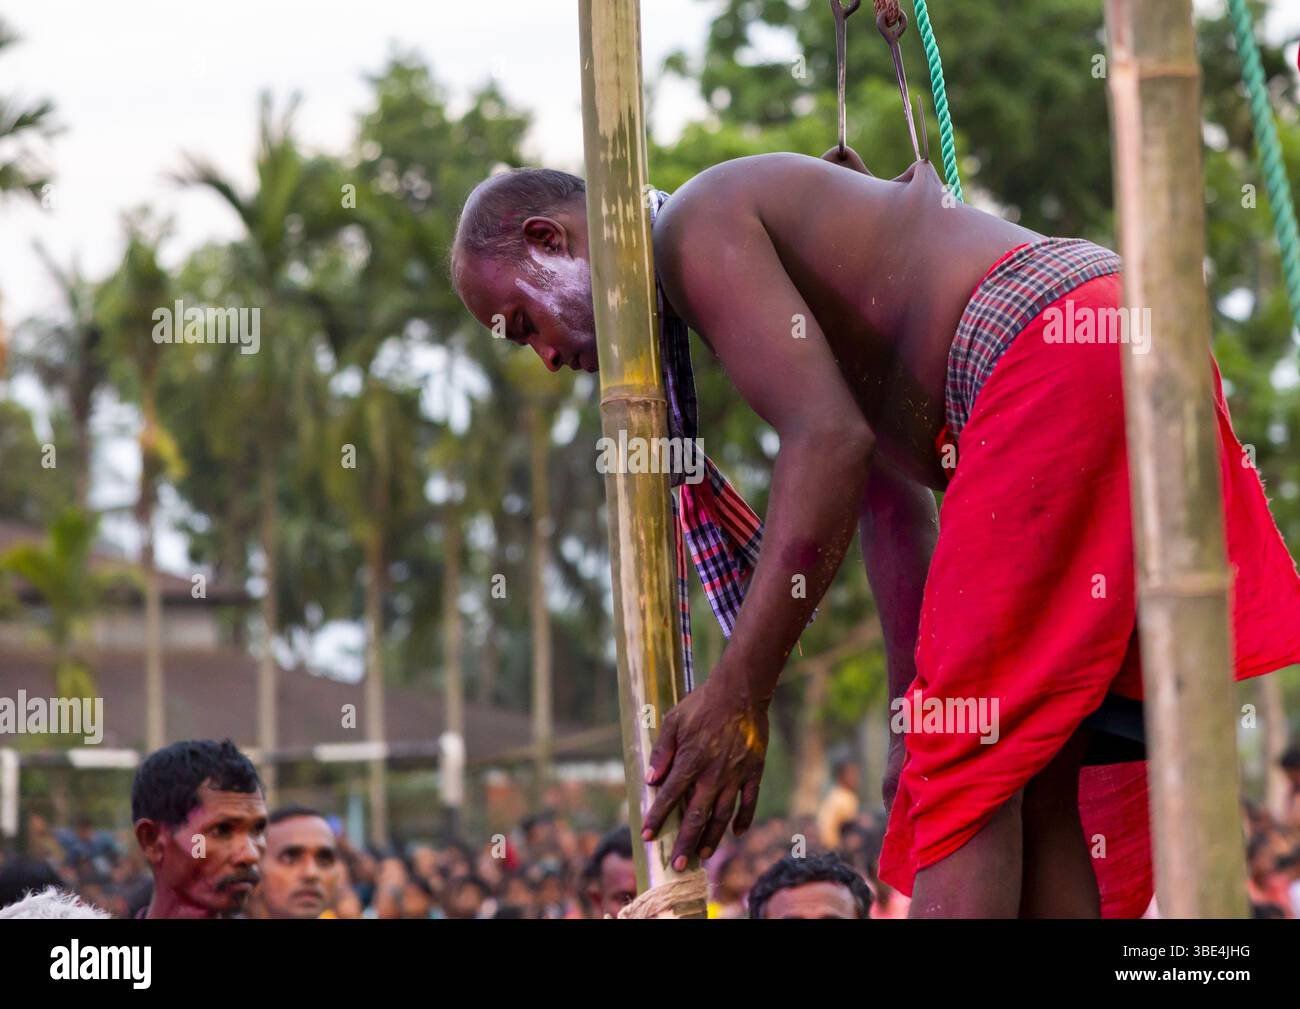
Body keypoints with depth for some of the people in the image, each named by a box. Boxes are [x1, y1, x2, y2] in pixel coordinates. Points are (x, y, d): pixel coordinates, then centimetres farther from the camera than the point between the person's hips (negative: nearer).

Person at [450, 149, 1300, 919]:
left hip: (1059, 366, -10)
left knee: (974, 759, -8)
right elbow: (892, 509, 28)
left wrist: (736, 696, -15)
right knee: (1036, 769, 13)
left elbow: (830, 442, -15)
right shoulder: (768, 229, 29)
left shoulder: (695, 225, -1)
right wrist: (915, 724, 26)